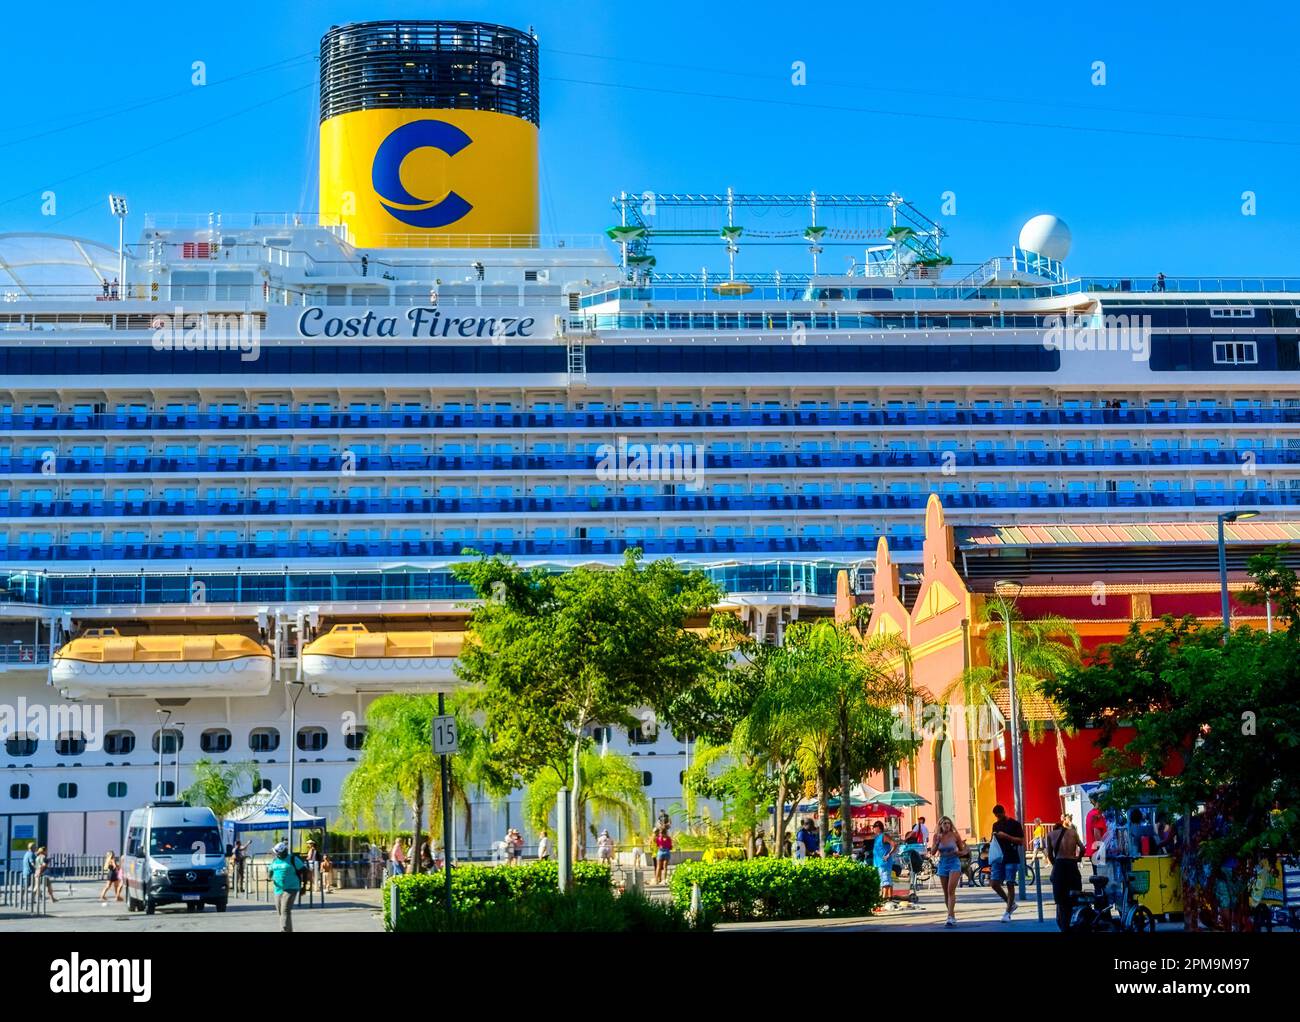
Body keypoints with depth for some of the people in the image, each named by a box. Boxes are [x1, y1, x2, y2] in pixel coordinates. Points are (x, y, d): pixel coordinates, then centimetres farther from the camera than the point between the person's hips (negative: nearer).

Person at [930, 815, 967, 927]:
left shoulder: (955, 835, -6)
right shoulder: (937, 836, 1)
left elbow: (963, 851, 4)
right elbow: (933, 852, 0)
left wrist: (957, 852, -17)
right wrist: (937, 842, -15)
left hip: (954, 863, -4)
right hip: (943, 864, 4)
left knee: (951, 890, -18)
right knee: (946, 893, 9)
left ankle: (951, 917, -24)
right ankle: (952, 915, 23)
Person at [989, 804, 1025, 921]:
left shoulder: (1014, 824, -4)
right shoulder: (996, 825, 13)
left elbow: (1021, 841, -9)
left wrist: (1006, 836, -18)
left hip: (1011, 859, -6)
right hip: (998, 858, 6)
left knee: (1010, 885, -3)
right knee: (994, 883, -2)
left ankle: (1008, 912, 3)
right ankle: (1011, 904, 17)